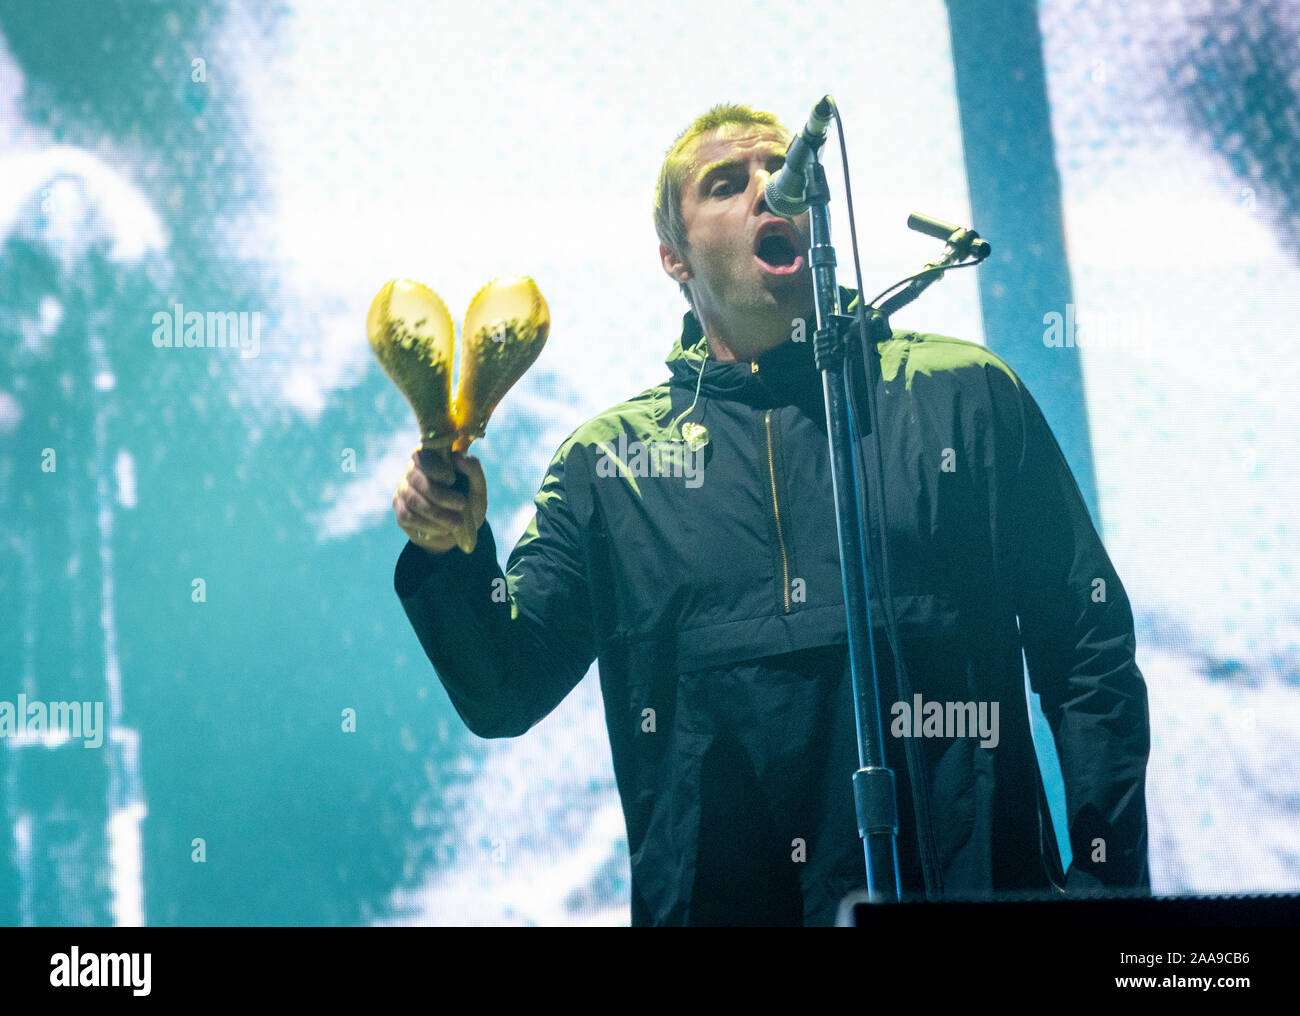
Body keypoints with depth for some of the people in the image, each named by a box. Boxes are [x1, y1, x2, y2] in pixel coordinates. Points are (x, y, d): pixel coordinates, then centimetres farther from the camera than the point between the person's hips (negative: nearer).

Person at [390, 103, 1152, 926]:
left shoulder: (966, 395, 9)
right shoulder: (610, 461, 12)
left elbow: (1089, 657, 7)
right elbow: (505, 692, 10)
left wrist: (1108, 887, 0)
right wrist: (451, 555, -9)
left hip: (967, 888, -1)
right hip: (718, 898, 2)